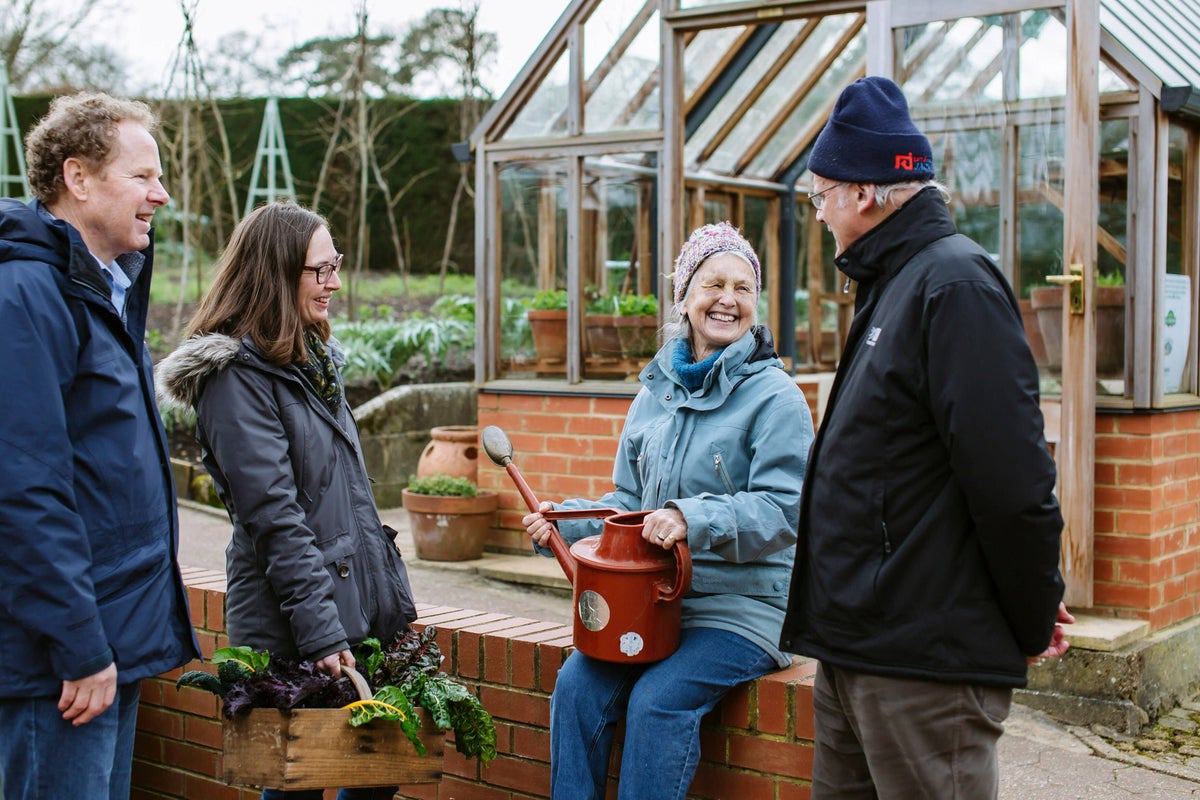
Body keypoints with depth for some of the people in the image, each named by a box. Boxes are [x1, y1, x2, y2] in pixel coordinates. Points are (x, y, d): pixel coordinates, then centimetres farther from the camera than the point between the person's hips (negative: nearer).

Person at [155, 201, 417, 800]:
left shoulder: (316, 360, 14)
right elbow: (273, 516, -20)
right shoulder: (237, 377, -13)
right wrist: (320, 631, -23)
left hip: (365, 609, 8)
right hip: (294, 633, -8)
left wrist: (397, 595, 17)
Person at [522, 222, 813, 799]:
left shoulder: (774, 396, -7)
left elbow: (784, 509, -17)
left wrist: (694, 519, -29)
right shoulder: (656, 392, 13)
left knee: (659, 699, -25)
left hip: (744, 608, -5)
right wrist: (564, 520, 1)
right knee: (577, 683, -15)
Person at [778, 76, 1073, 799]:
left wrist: (1034, 623, -10)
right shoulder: (895, 285, 17)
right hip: (854, 651, 10)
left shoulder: (956, 284, -16)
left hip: (927, 665, -10)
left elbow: (1013, 480, -22)